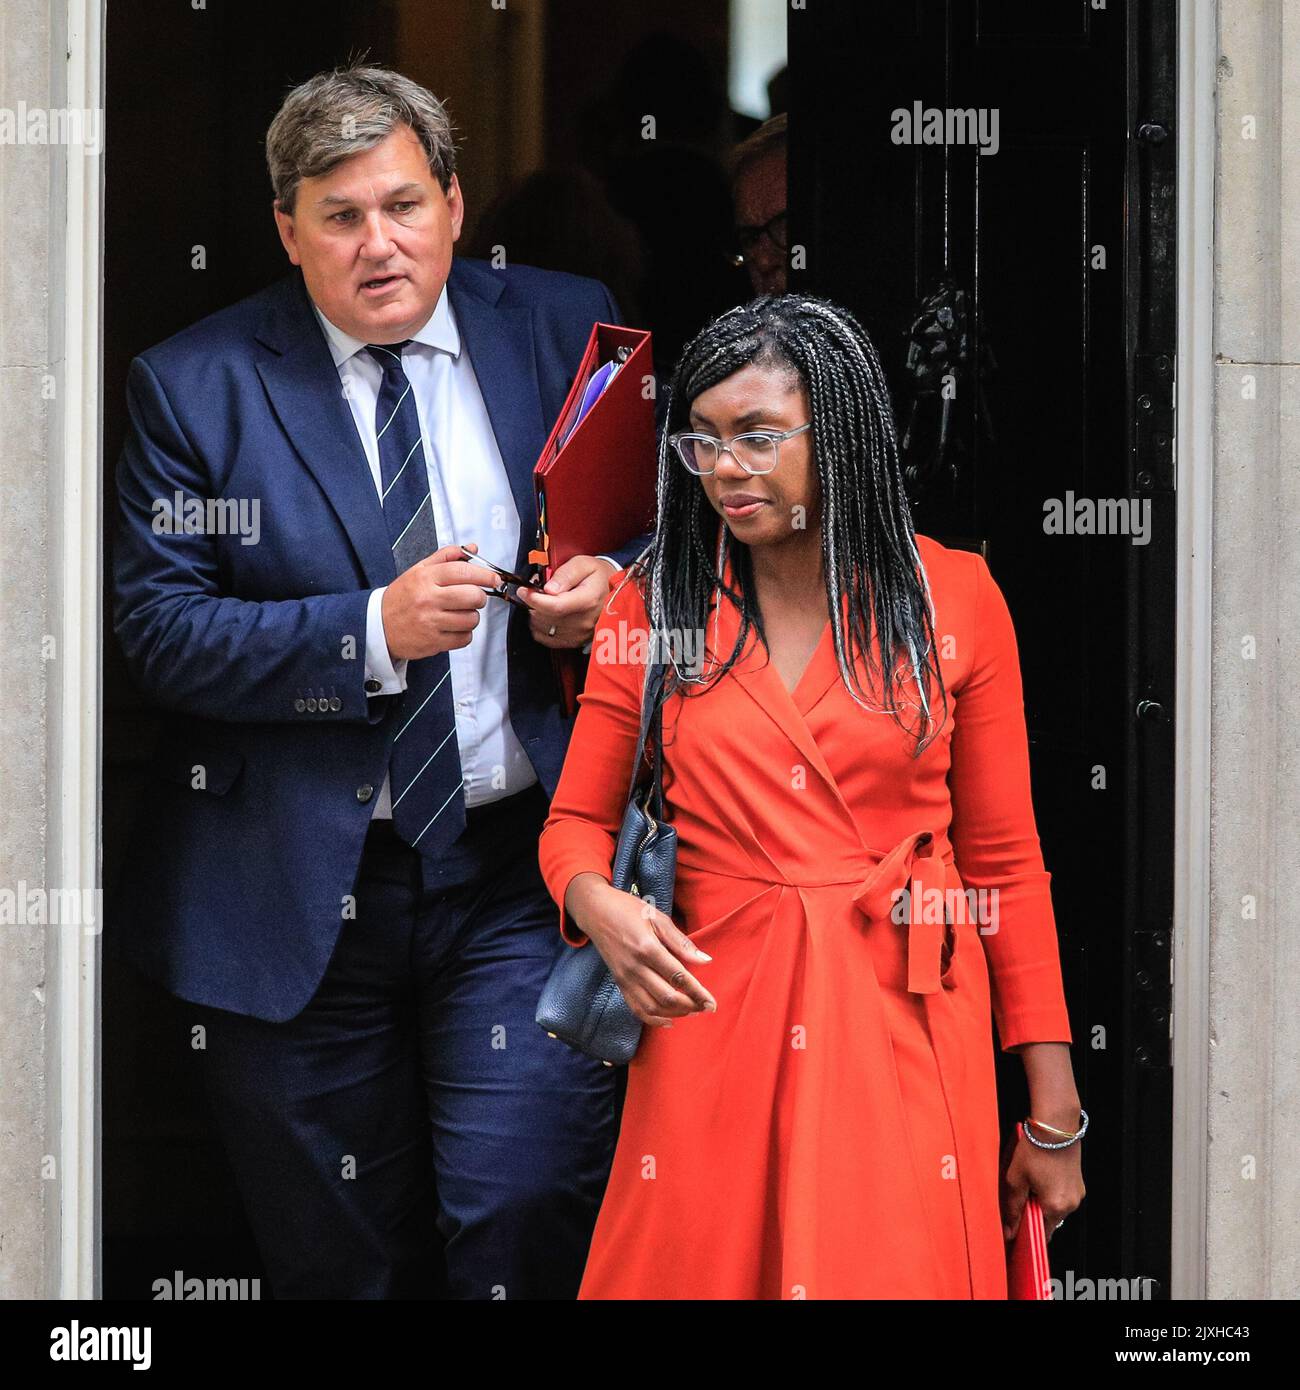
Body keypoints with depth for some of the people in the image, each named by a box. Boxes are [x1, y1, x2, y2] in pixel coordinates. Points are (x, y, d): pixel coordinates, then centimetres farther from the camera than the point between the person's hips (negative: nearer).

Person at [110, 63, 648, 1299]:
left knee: (524, 1218, -11)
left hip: (519, 872, 0)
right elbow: (157, 631, -8)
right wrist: (371, 632, -21)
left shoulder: (567, 331, 4)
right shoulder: (193, 386, -2)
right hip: (293, 898, 0)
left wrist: (611, 587, -10)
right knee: (337, 1259, 9)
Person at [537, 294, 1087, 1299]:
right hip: (710, 1025, 1)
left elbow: (1005, 858, 3)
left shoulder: (955, 598, 1)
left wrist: (1054, 1113, 2)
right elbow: (577, 820, 11)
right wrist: (599, 904, -14)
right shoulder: (650, 611, 4)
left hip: (906, 1039, -1)